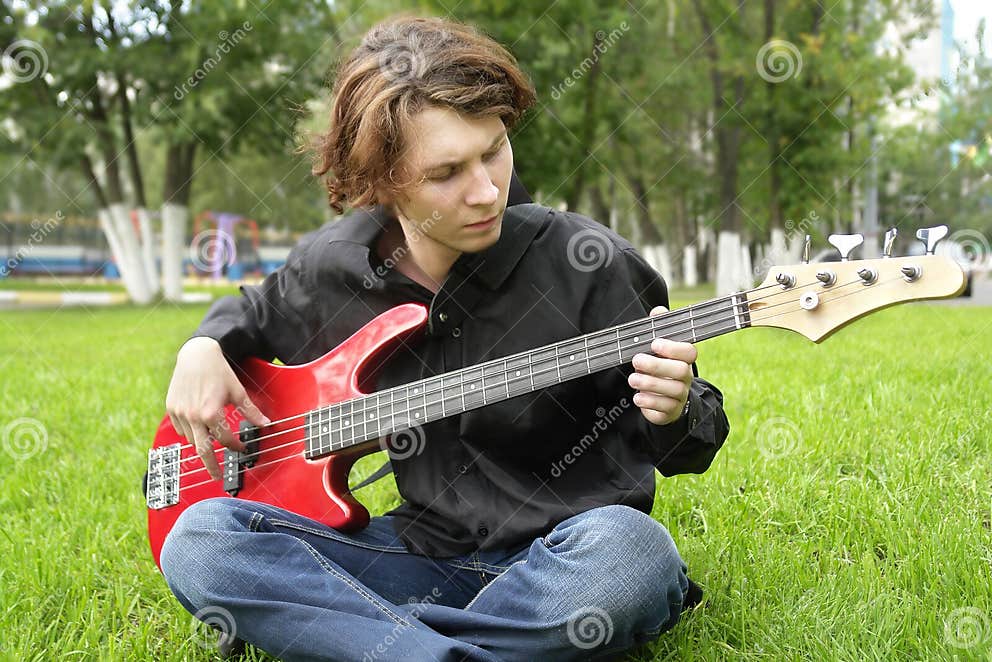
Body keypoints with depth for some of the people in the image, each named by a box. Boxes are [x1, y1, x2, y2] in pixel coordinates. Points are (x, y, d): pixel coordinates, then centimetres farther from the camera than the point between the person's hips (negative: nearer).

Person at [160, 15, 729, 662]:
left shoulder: (590, 268, -12)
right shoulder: (331, 265, 0)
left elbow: (695, 442, -3)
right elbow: (256, 312, 24)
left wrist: (675, 411, -26)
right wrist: (206, 346, 2)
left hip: (562, 560, -3)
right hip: (426, 554, 3)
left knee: (624, 550, -39)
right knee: (198, 539, -17)